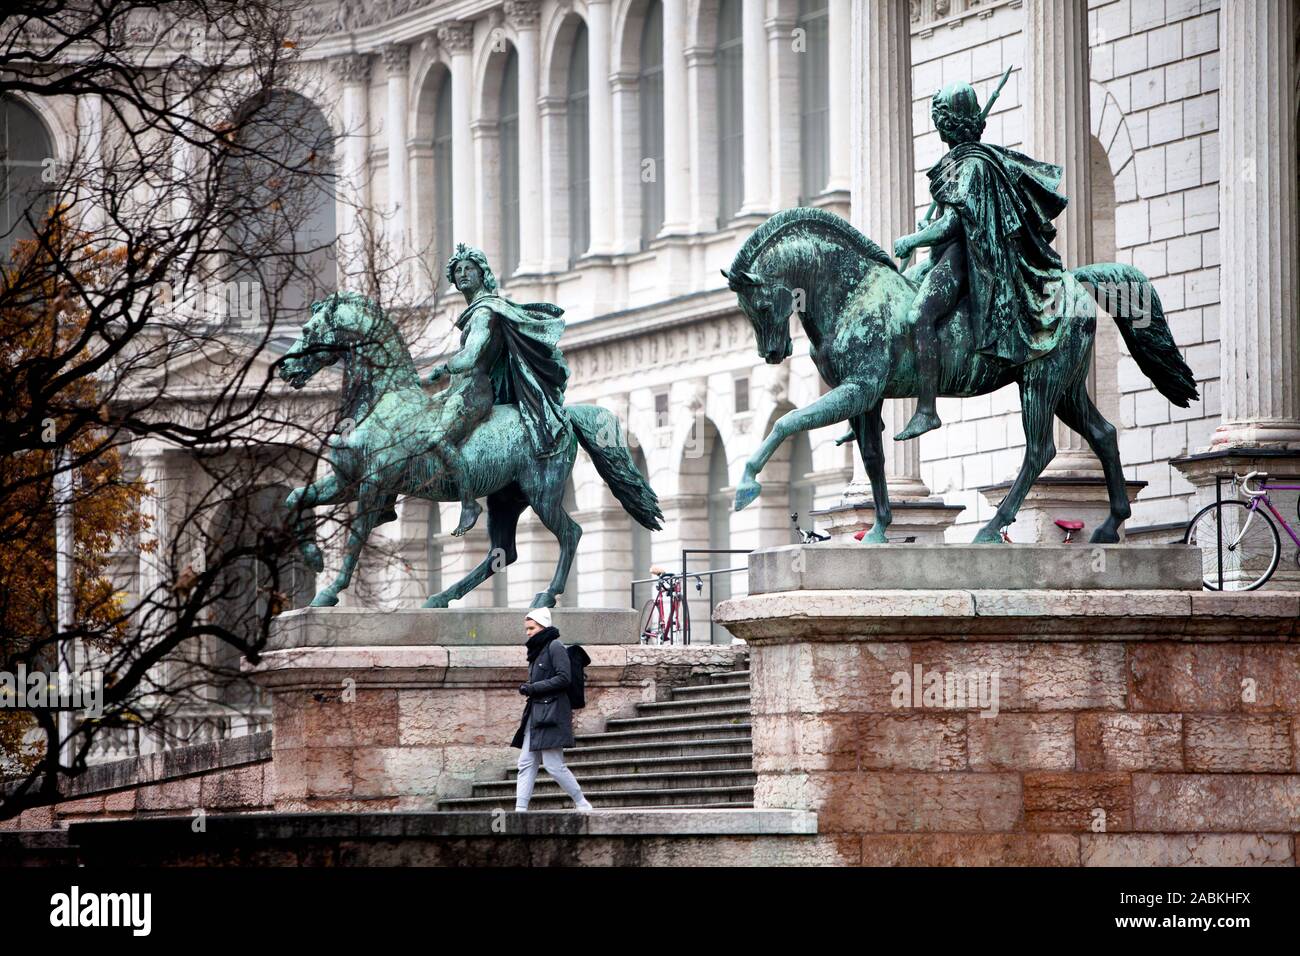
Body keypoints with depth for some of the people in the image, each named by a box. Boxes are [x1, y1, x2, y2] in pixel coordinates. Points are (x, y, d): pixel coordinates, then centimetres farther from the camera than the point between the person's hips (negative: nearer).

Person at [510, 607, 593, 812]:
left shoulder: (555, 647, -7)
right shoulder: (536, 651, 19)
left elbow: (563, 678, -15)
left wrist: (533, 688, -15)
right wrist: (528, 689, 8)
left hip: (551, 714, -9)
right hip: (535, 714, 9)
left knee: (553, 764, -9)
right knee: (526, 764, 0)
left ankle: (583, 804, 2)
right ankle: (520, 809, -4)